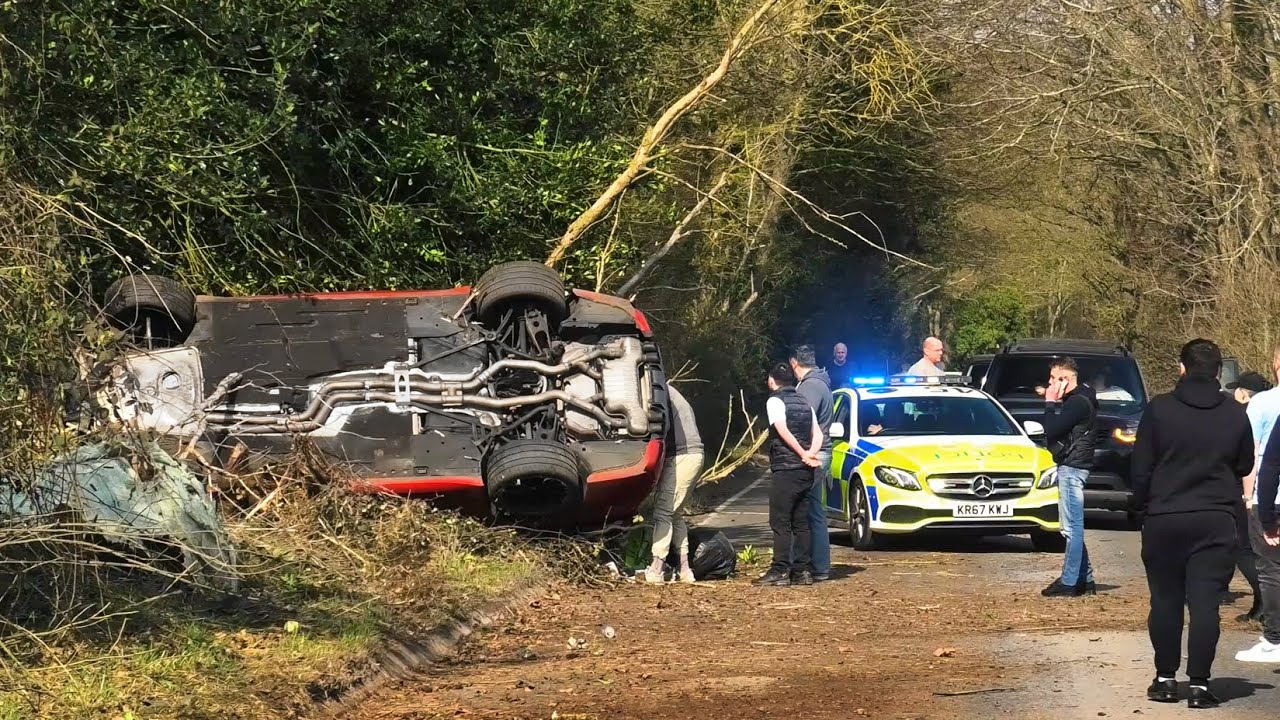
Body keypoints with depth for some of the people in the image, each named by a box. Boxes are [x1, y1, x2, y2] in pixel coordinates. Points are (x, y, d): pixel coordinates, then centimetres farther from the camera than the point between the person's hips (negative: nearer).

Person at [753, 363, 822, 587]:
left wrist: (803, 454, -11)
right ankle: (802, 570, 7)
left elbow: (783, 432, -16)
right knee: (800, 523, 9)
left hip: (785, 469, -7)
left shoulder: (775, 401, -5)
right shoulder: (804, 402, 17)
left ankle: (780, 571, -10)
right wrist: (810, 453, -6)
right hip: (805, 471, 7)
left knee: (780, 522, -6)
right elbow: (817, 434, 9)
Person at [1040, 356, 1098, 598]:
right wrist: (1053, 404, 6)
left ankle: (1068, 582, -10)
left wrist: (1050, 403, -13)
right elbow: (1054, 429, 18)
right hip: (1071, 465, 11)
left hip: (1072, 467, -11)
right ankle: (1085, 580, 18)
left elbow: (1051, 429, -21)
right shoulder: (1077, 399, 17)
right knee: (1074, 526, 14)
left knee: (1072, 527, -10)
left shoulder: (1077, 402, -16)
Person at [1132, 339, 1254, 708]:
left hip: (1164, 521, -1)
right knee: (1205, 604, -1)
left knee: (1165, 602, 10)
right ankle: (1199, 683, -5)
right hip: (1216, 522, 1)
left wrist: (1142, 507, 11)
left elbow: (1141, 468, -3)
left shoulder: (1159, 410, -5)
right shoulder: (1235, 415, 1)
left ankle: (1166, 678, 14)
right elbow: (1245, 466, 12)